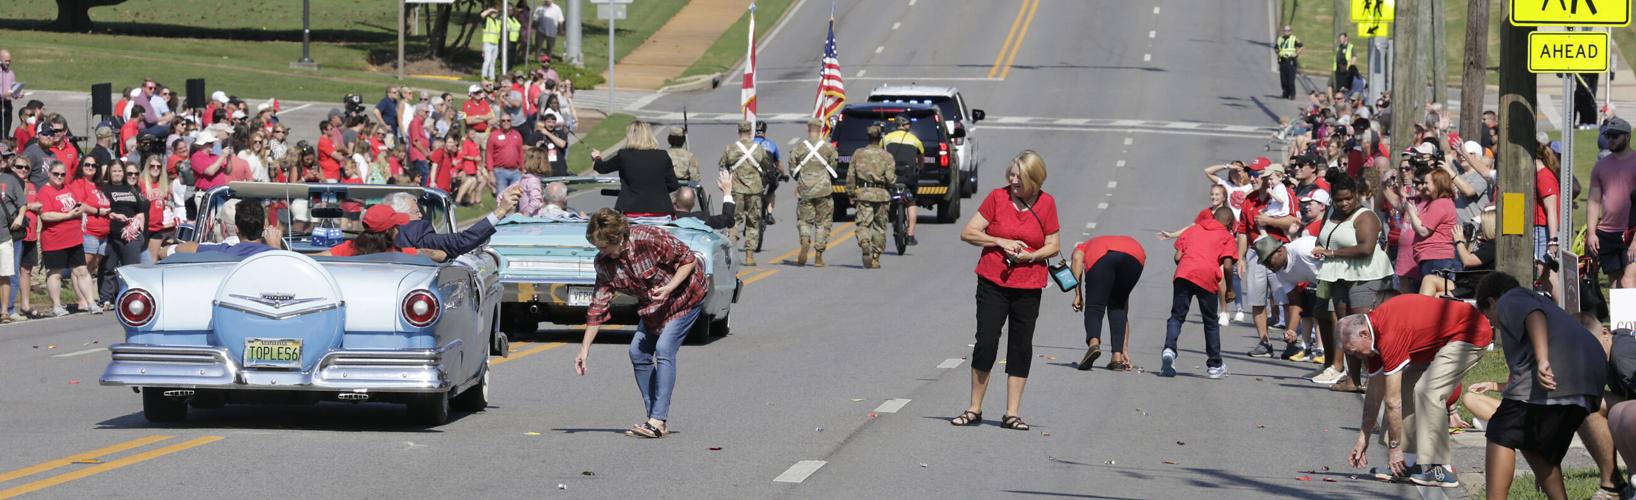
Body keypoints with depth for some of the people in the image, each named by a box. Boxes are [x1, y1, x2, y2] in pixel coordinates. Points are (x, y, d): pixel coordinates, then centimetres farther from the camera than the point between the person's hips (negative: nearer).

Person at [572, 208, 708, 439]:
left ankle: (658, 422, -23)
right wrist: (584, 349, -11)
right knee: (638, 352, -2)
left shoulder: (650, 239, -31)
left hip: (684, 296, -7)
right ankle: (658, 419, 5)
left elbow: (689, 260, -20)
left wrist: (669, 288, -33)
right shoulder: (604, 263, -12)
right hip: (652, 305, 7)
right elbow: (598, 306, -8)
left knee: (664, 348, -19)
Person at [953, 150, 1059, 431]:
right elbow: (967, 233, -3)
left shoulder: (1046, 204, 0)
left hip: (1028, 287, 1)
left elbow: (1052, 246, 5)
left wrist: (1031, 255, -14)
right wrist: (1001, 242, -14)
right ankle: (975, 410, 8)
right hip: (993, 282, -1)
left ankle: (1012, 414, 10)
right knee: (986, 343, -3)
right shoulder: (997, 197, -3)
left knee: (1021, 347, 3)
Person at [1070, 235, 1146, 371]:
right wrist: (1125, 349, 44)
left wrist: (1078, 294, 5)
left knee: (1094, 308, 3)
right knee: (1117, 307, 22)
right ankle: (1117, 357, 9)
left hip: (1102, 256, -3)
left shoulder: (1082, 248, 40)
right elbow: (1125, 312, 42)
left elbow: (1077, 258, 10)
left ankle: (1093, 343, -26)